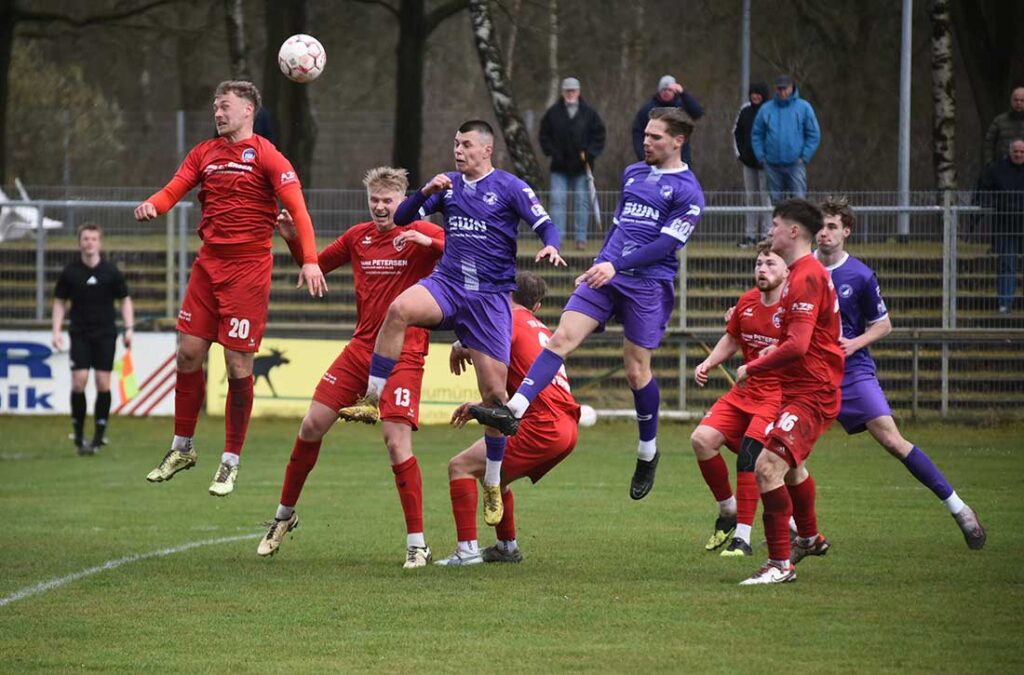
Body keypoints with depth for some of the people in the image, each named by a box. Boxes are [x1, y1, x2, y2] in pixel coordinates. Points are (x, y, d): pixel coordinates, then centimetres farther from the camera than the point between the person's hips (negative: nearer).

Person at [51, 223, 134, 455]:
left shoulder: (111, 271, -2)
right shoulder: (70, 271, -2)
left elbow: (125, 299, 8)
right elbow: (60, 302, 8)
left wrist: (129, 328, -2)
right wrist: (57, 330, -2)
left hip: (105, 334, 0)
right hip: (80, 334, 0)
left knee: (103, 382, -4)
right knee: (79, 381, -10)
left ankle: (99, 435, 5)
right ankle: (79, 435, 1)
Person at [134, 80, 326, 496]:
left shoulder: (265, 156, -6)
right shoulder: (204, 154, 12)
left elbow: (296, 207, -14)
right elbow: (173, 191, 6)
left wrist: (310, 259, -25)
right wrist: (151, 205, -19)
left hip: (248, 269, -6)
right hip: (208, 263, 6)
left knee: (238, 364, -5)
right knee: (188, 352, 4)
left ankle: (231, 462, 4)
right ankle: (182, 449, 19)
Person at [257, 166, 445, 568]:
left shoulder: (420, 235, -7)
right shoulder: (358, 237, 9)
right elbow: (316, 264, 23)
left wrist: (429, 242, -34)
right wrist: (292, 239, 5)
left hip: (403, 354, -5)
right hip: (361, 349, 6)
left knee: (396, 441, -16)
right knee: (312, 426, 5)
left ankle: (417, 544, -10)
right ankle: (285, 515, 26)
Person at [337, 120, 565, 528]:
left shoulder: (509, 188, 0)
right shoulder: (448, 184, 11)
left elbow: (546, 225, -3)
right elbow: (402, 218, 7)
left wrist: (550, 247, -26)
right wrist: (426, 192, -11)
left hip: (491, 298, -2)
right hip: (447, 285, 2)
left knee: (494, 393, -3)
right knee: (400, 308, -32)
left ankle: (492, 484, 13)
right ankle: (371, 401, -26)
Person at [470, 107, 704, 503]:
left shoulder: (688, 192, -5)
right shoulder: (633, 174, 16)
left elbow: (666, 243, -14)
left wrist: (616, 266, -20)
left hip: (648, 285, -5)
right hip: (606, 274, 5)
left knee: (636, 369, -1)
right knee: (562, 337, -12)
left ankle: (648, 453, 19)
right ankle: (514, 412, -24)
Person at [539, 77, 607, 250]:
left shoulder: (589, 113, 2)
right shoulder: (553, 113, 3)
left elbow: (599, 135, 5)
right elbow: (544, 135, 9)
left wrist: (589, 154, -7)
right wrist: (551, 151, -5)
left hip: (581, 166, 0)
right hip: (560, 167, 0)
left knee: (582, 201, 3)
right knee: (557, 200, -6)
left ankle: (581, 238, 9)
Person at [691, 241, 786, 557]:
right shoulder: (747, 301, 7)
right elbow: (731, 340, 22)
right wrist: (708, 364, 8)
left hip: (779, 394, -7)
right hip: (745, 390, 7)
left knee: (748, 452, -22)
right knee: (702, 439, -9)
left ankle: (742, 539, -16)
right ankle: (728, 511, 11)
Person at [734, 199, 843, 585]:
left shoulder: (807, 278, -20)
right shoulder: (804, 273, 14)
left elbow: (798, 346, -28)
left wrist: (751, 368, -18)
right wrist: (775, 348, 14)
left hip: (812, 393, -12)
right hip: (798, 389, 12)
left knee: (768, 467, -22)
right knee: (790, 465, 31)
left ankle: (780, 564, -19)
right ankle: (809, 538, 53)